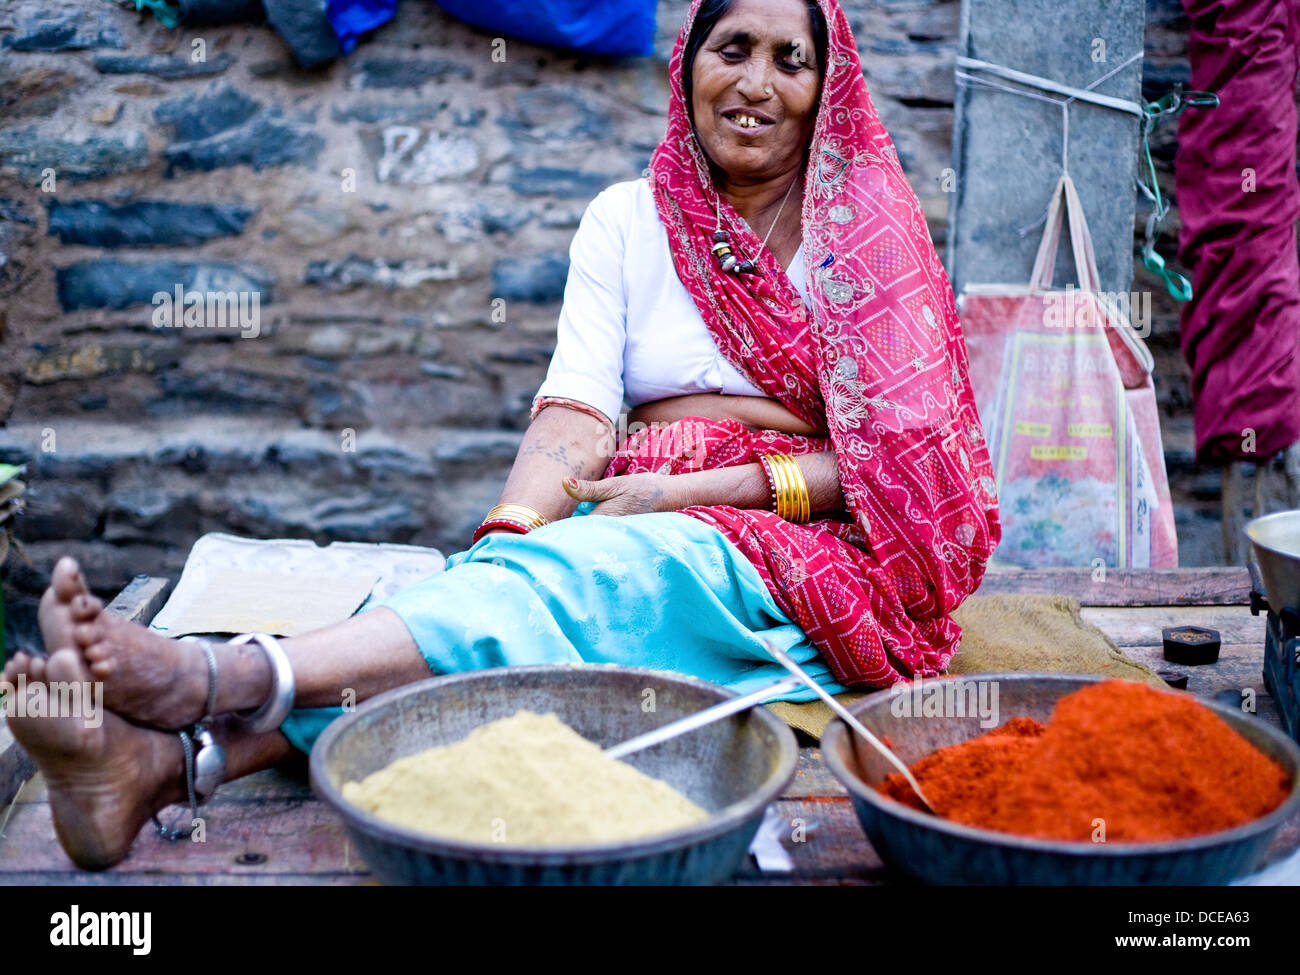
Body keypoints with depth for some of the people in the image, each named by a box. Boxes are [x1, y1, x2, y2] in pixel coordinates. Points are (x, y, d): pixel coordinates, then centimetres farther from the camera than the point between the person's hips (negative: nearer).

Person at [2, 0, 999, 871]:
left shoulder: (867, 229, 6)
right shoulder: (627, 219, 13)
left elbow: (896, 455, 0)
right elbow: (576, 413, -1)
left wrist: (690, 492, -12)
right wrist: (506, 541, -22)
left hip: (804, 549, -3)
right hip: (625, 536, 3)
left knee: (580, 578, -34)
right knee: (496, 583, -31)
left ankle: (214, 681, -54)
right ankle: (162, 760, -51)